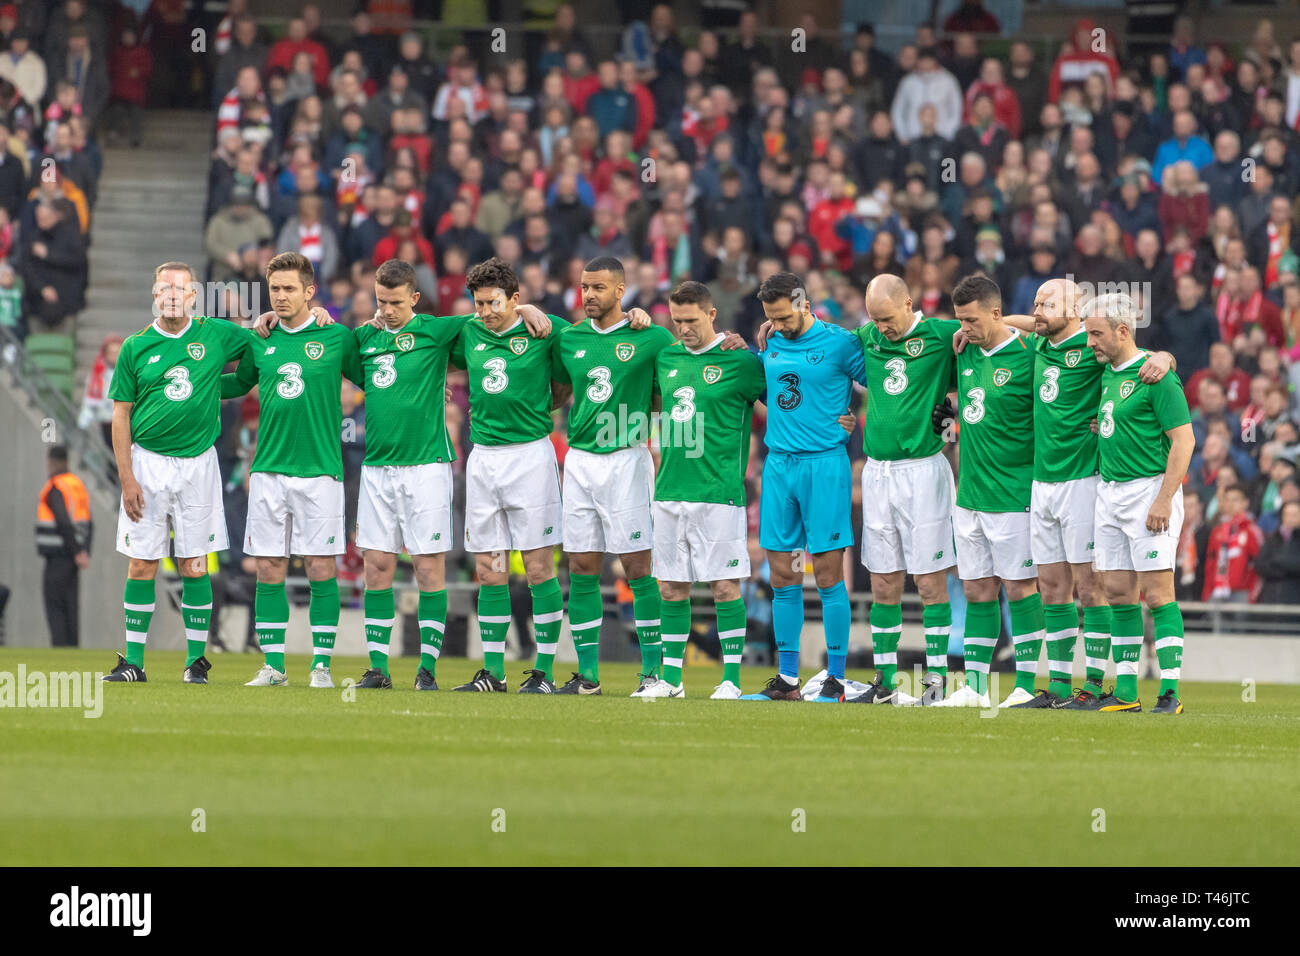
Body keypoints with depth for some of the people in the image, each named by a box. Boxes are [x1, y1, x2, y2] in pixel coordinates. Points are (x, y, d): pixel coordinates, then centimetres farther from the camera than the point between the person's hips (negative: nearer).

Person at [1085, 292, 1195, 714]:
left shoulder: (1155, 376, -13)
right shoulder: (1107, 374, 12)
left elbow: (1183, 439, -16)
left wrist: (1164, 501, -20)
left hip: (1149, 488, -8)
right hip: (1108, 491, 8)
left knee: (1157, 593, -9)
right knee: (1118, 592, 6)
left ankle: (1170, 691, -9)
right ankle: (1125, 691, 10)